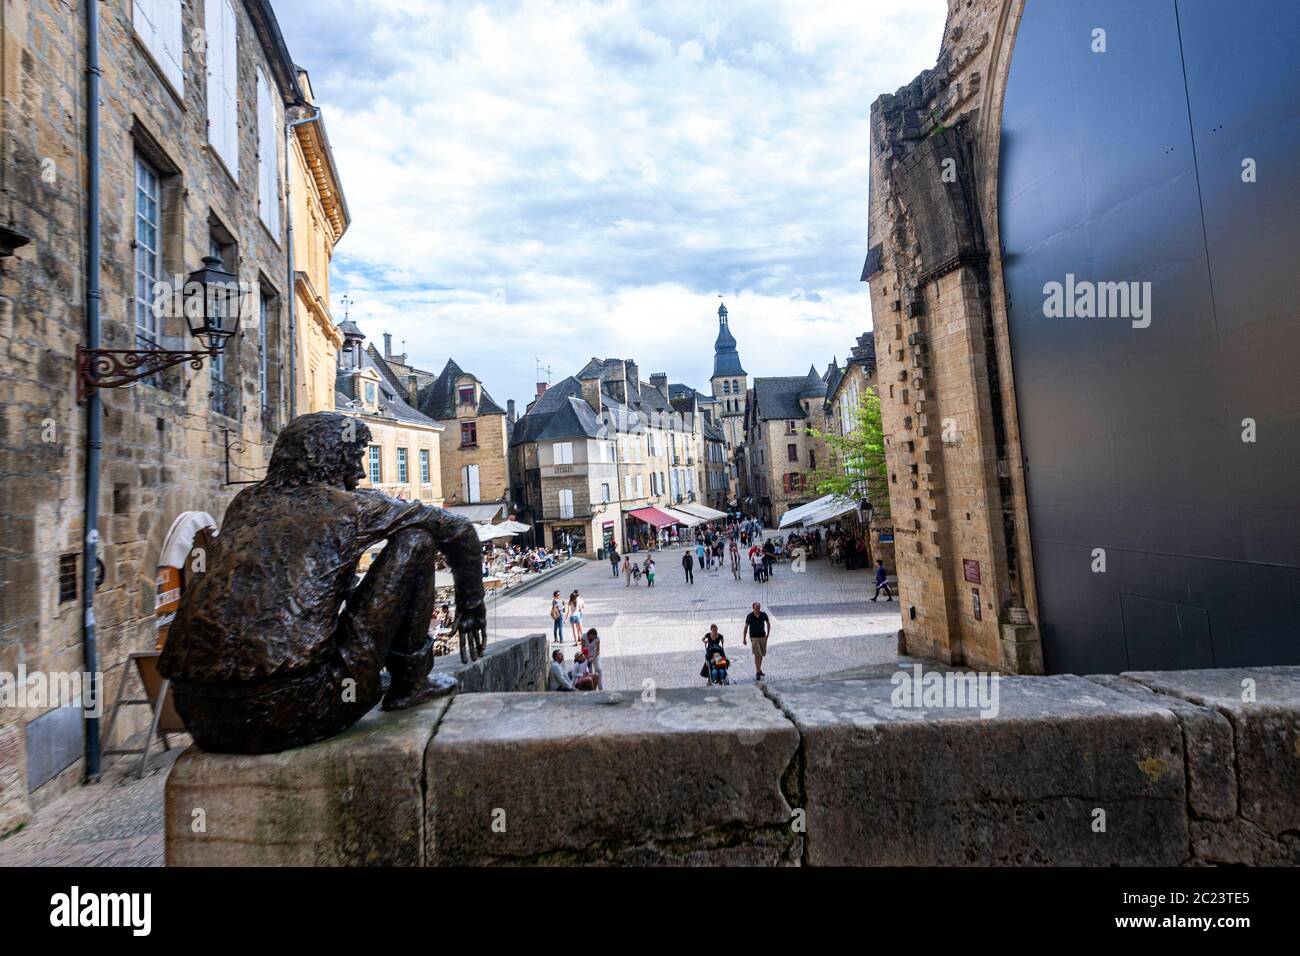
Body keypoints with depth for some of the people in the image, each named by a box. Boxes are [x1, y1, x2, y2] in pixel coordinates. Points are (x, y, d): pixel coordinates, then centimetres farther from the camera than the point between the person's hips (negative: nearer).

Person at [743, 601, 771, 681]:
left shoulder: (763, 614, -7)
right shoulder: (749, 616, -13)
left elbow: (768, 624, 10)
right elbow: (746, 627, -1)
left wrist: (767, 635, 7)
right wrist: (744, 638, 3)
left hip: (763, 637, 4)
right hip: (754, 638, -3)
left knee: (762, 654, 13)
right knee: (757, 655, -12)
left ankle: (759, 669, 32)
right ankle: (757, 673, -9)